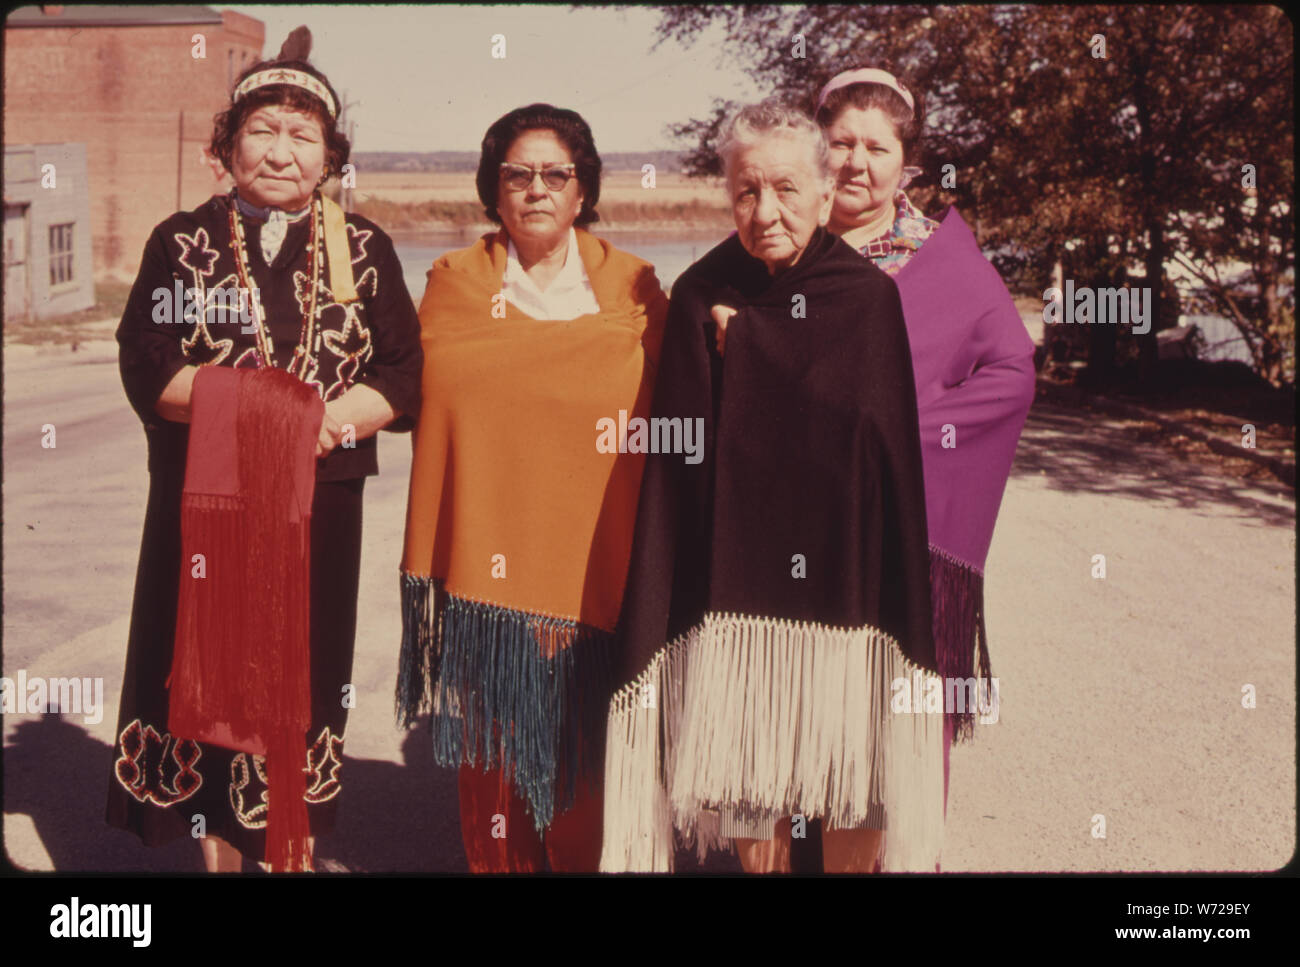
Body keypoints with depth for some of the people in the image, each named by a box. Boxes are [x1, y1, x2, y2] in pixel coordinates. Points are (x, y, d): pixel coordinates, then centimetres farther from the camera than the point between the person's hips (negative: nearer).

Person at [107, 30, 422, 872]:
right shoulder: (183, 243, 6)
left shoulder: (363, 249, 7)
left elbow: (403, 374, -1)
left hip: (318, 508, 0)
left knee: (305, 676, 5)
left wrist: (322, 420, -18)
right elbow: (146, 367, -4)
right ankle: (220, 851, 20)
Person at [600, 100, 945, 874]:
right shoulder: (702, 299, 1)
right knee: (750, 769, 8)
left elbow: (891, 448, -10)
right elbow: (682, 453, -1)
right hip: (736, 581, 1)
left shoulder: (871, 298, -4)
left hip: (843, 575, -1)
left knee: (851, 782, 7)